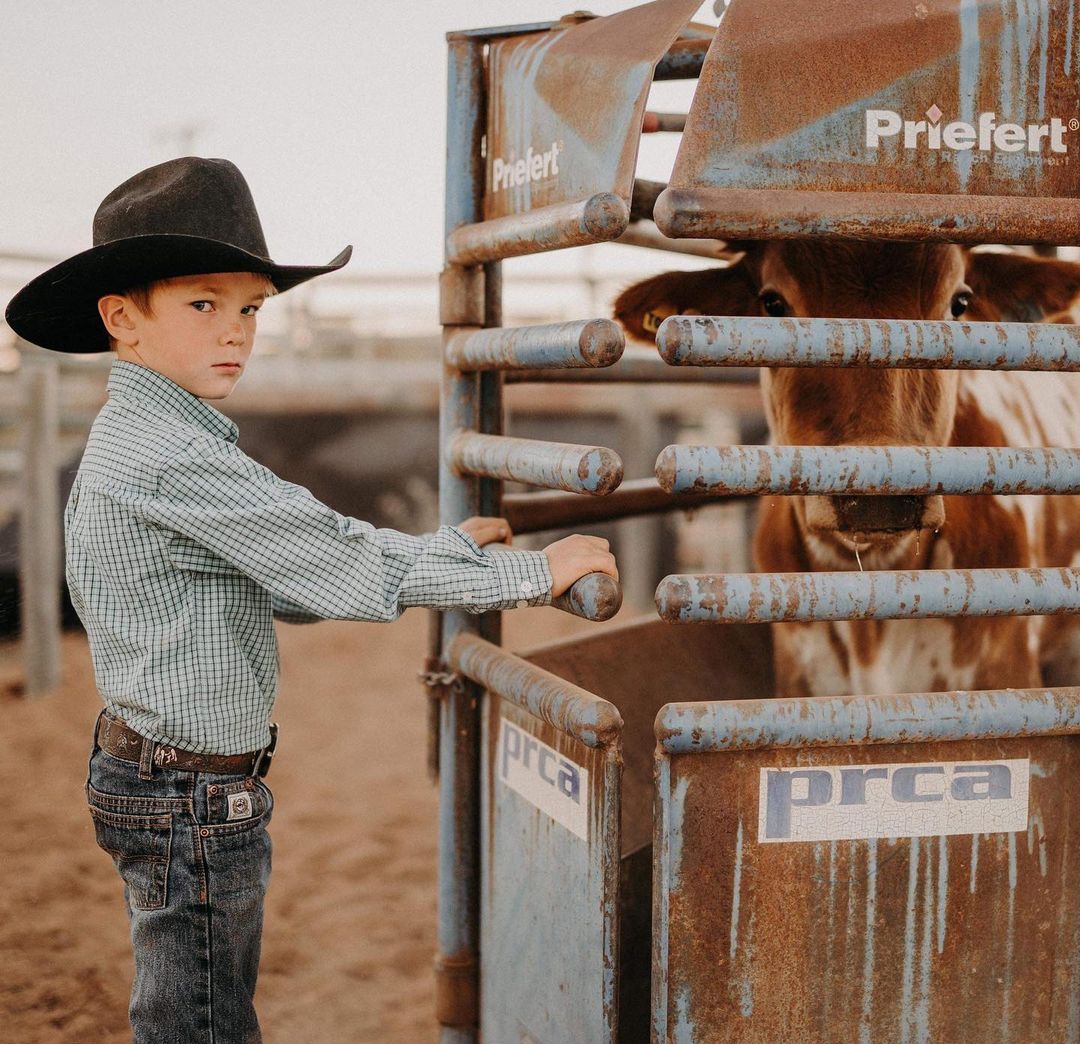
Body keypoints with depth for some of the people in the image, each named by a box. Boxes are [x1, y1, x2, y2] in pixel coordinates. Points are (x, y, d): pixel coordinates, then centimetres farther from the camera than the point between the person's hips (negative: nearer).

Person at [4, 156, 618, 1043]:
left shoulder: (136, 440, 11)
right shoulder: (173, 458, -22)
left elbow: (286, 584, 13)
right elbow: (341, 569, -23)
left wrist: (441, 551, 10)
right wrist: (531, 573, -16)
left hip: (159, 776, 10)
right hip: (194, 795, -10)